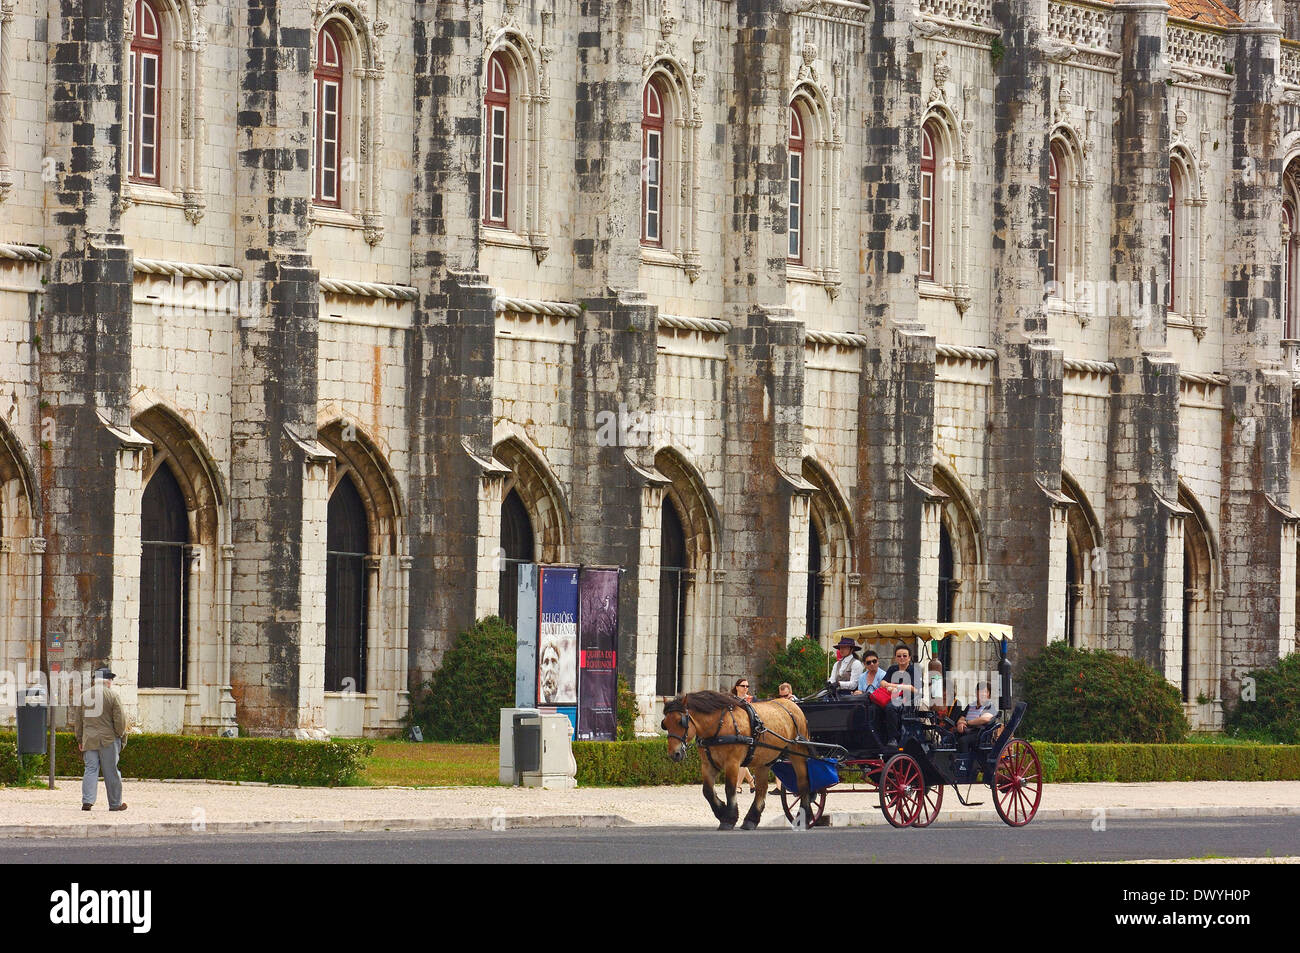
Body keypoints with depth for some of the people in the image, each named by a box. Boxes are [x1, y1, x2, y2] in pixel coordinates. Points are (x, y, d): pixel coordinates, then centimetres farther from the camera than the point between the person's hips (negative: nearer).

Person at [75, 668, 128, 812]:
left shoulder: (84, 695, 9)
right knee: (111, 772, 4)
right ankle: (115, 803, 11)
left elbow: (79, 720, 12)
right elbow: (119, 719, -7)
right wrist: (121, 736, 6)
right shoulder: (112, 695, -5)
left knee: (91, 769, 3)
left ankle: (87, 800, -12)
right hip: (108, 740, -3)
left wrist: (80, 740, 18)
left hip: (89, 739, 3)